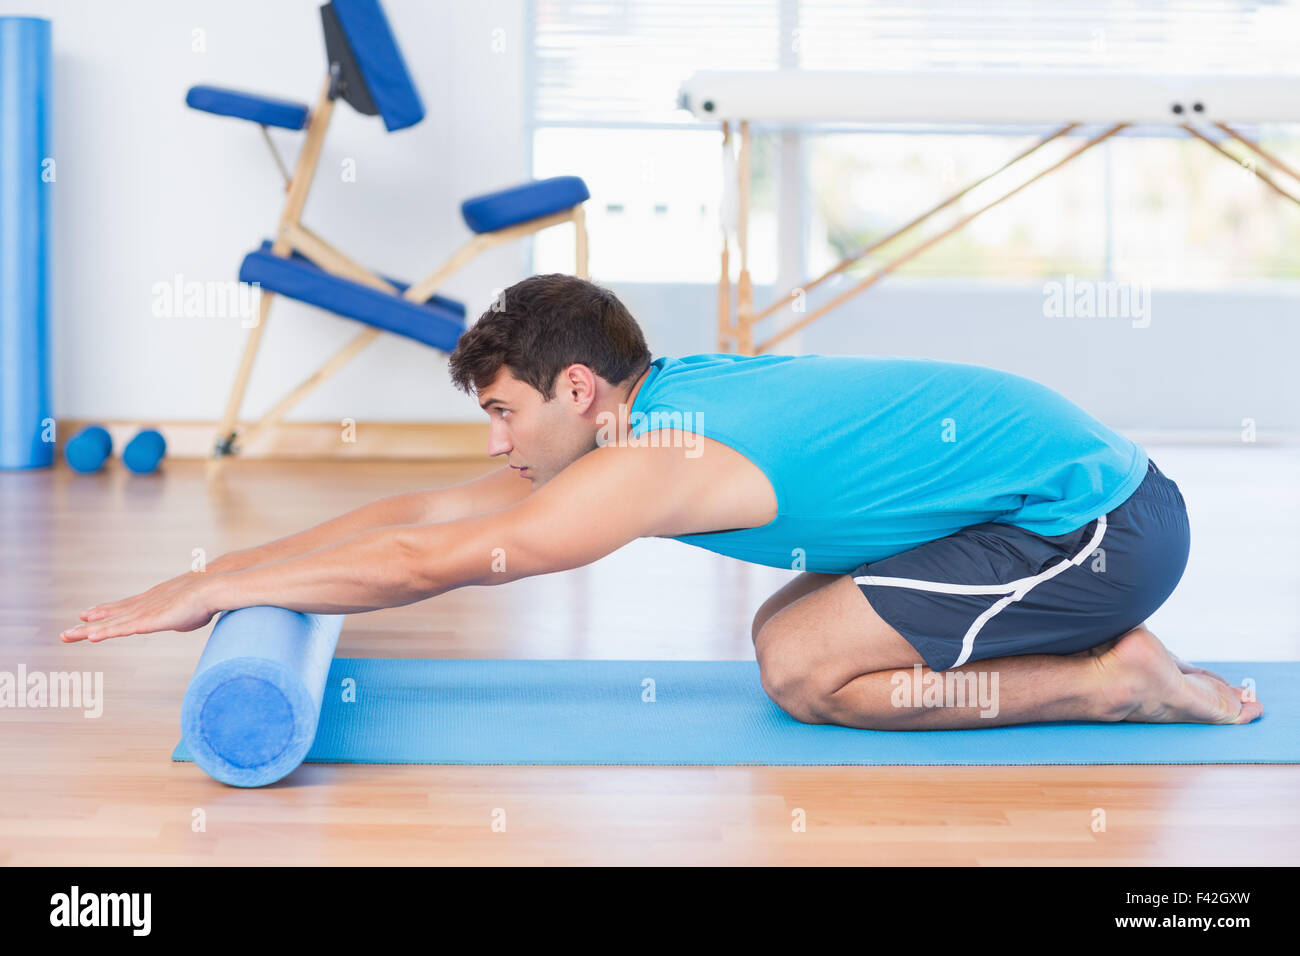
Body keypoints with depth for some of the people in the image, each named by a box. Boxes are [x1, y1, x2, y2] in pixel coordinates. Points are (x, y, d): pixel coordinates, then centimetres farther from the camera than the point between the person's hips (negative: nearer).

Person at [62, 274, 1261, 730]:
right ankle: (1088, 639, 15)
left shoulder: (657, 462, -21)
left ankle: (1119, 682, -5)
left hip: (1098, 521, -9)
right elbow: (430, 508, 9)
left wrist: (207, 590, -10)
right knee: (794, 632, 14)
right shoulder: (670, 390, 6)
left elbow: (429, 563, -19)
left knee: (802, 668, -12)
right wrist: (225, 569, 9)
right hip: (1083, 475, 9)